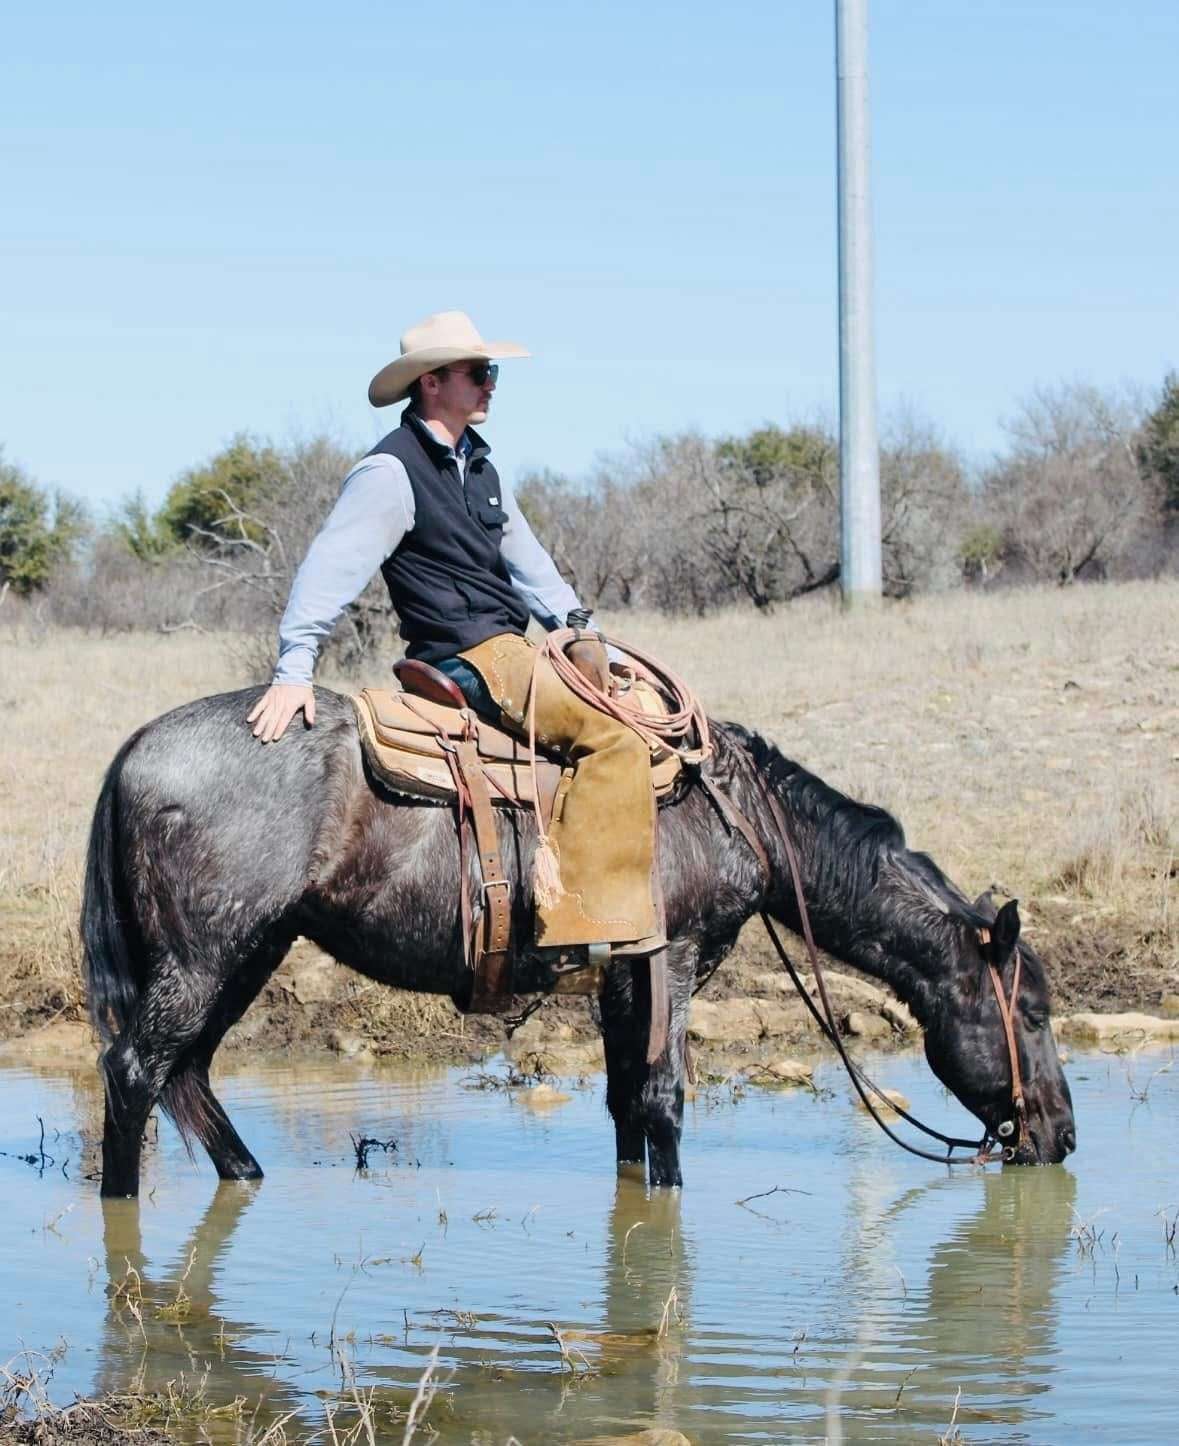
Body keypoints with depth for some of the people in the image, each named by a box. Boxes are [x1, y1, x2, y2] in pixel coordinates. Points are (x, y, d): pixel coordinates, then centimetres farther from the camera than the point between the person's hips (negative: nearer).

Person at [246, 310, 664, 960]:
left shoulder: (477, 466, 18)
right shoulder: (391, 471, -11)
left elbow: (527, 561, 25)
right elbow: (330, 567, -17)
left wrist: (581, 633, 15)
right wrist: (293, 671, -25)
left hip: (511, 648, 10)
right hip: (468, 656, -10)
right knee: (613, 737, -20)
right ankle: (599, 918, -24)